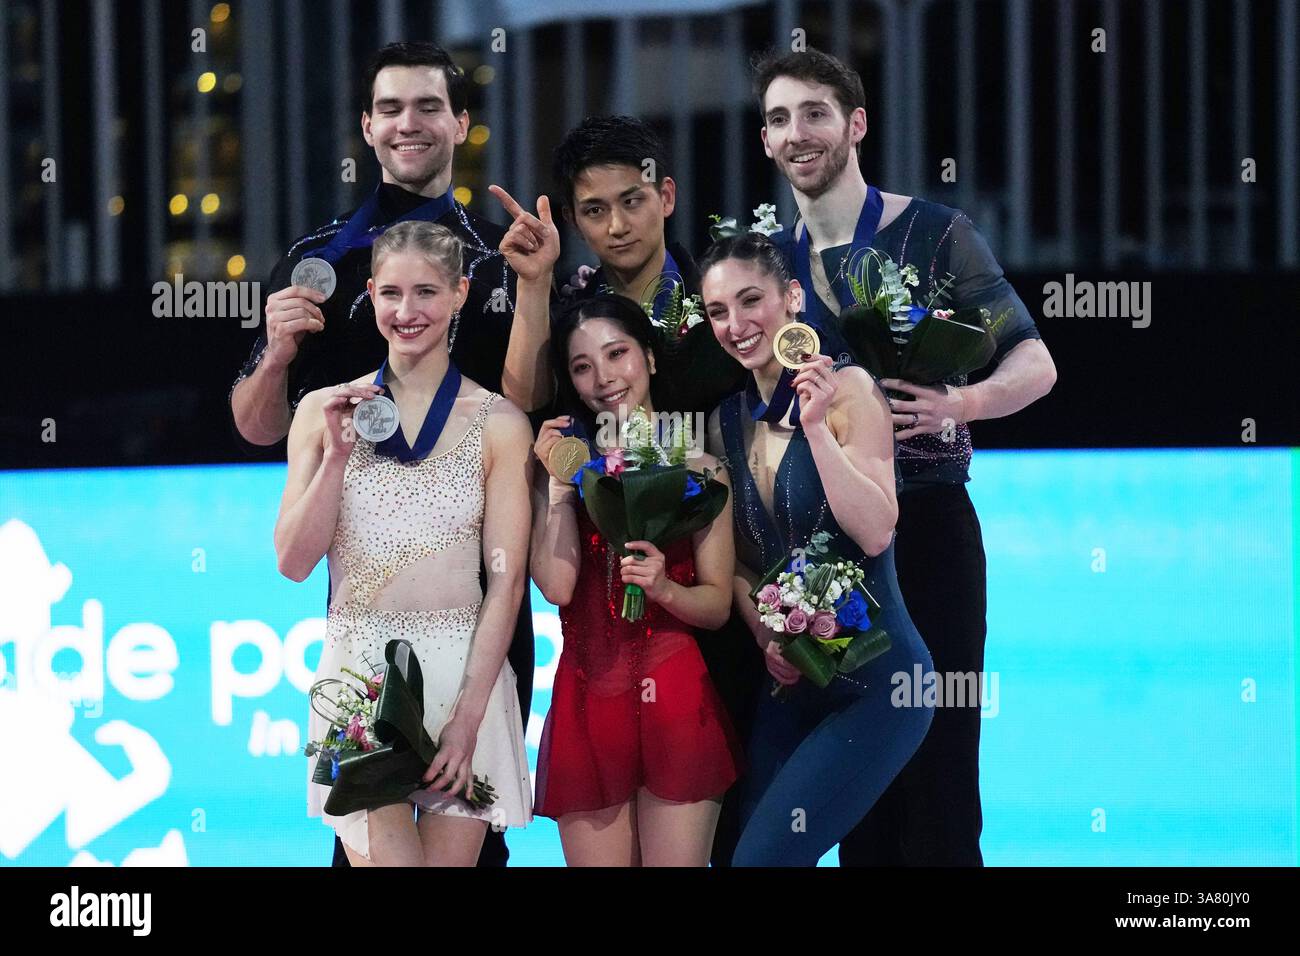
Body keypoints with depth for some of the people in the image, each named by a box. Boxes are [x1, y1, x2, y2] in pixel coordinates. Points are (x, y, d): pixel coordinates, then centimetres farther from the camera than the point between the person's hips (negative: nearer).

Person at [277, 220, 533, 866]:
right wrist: (337, 455, -9)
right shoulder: (325, 411, 6)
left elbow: (506, 580, -3)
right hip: (357, 673, 0)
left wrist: (467, 718, -11)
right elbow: (294, 562, 4)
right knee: (381, 858, -11)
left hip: (465, 674, 0)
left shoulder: (498, 422, 1)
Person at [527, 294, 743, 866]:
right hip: (588, 701, 2)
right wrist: (557, 487, -10)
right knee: (596, 858, 5)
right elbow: (556, 587, -6)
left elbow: (717, 605, 1)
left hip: (675, 700, -2)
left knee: (675, 861, -3)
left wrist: (664, 589, -18)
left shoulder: (696, 465, 4)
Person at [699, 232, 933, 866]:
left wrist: (817, 427, -27)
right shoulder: (728, 420, 8)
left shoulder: (848, 389, -10)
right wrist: (767, 639, -4)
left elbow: (875, 534, -20)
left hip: (873, 685, -7)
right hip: (789, 687, 7)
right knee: (765, 851, 4)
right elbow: (738, 559, 13)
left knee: (762, 858, -16)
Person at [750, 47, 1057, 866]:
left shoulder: (934, 234, -3)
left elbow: (1034, 364, -6)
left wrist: (961, 403, -26)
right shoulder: (770, 255, 10)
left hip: (923, 522, -4)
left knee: (937, 767, -6)